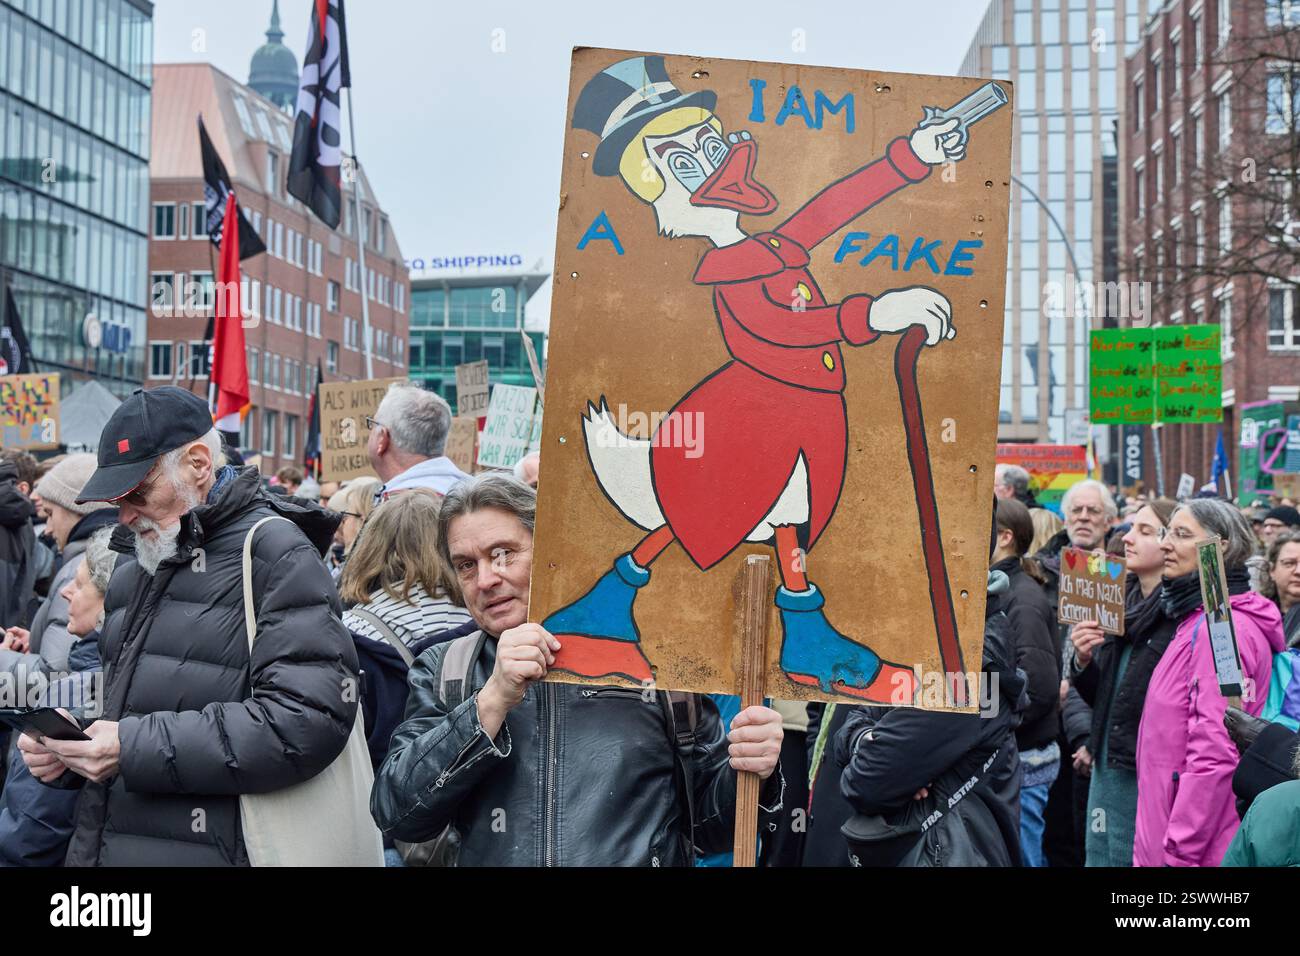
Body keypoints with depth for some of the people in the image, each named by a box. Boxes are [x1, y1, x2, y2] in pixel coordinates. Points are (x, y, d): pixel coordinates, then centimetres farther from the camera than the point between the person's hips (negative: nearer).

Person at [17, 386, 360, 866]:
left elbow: (308, 722, -25)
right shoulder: (135, 566, 14)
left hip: (206, 850, -7)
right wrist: (67, 744, 1)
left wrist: (137, 749, -23)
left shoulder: (275, 554, -13)